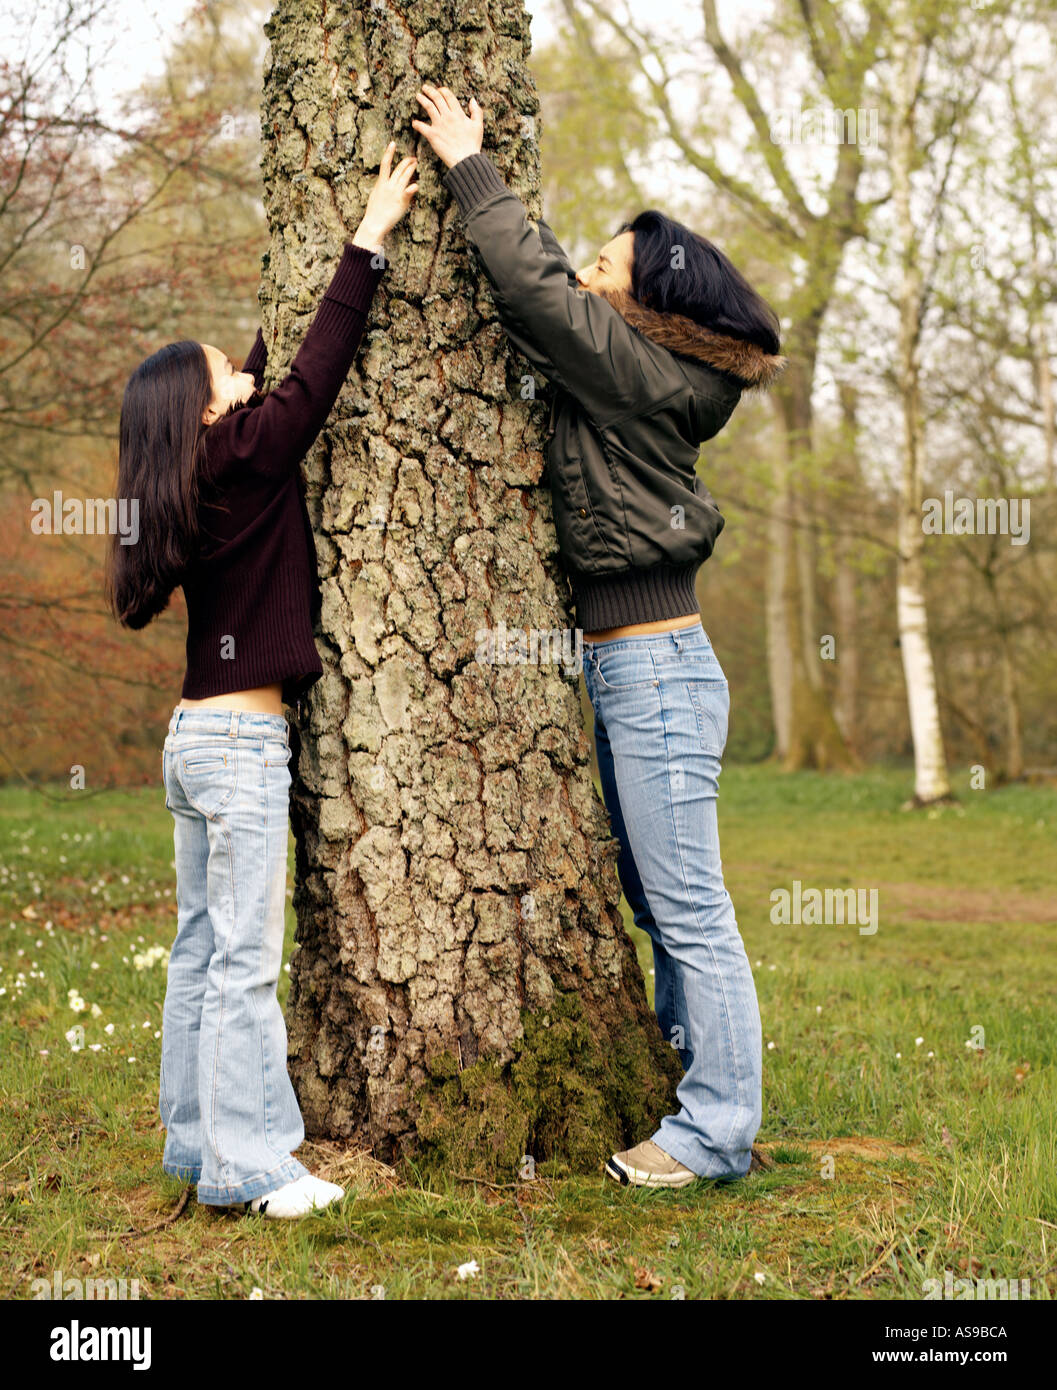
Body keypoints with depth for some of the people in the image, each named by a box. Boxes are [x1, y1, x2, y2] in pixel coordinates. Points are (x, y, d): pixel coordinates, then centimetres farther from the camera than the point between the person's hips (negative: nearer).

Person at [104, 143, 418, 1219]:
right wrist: (367, 242, -4)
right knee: (244, 961, -7)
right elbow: (315, 374, -10)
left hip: (198, 737, 9)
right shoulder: (245, 462, -11)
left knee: (201, 950, 12)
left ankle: (196, 1142, 19)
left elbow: (277, 378, 24)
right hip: (242, 742, -9)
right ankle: (248, 1166, -3)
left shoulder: (199, 483, 11)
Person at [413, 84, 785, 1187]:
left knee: (690, 912, -4)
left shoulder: (640, 370, -12)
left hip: (657, 669, -10)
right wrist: (476, 171, 20)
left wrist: (469, 166, -4)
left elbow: (533, 287, -16)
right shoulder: (629, 374, 13)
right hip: (621, 670, 10)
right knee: (661, 910, 16)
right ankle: (693, 1090, 26)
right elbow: (543, 292, 24)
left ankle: (717, 1134, 3)